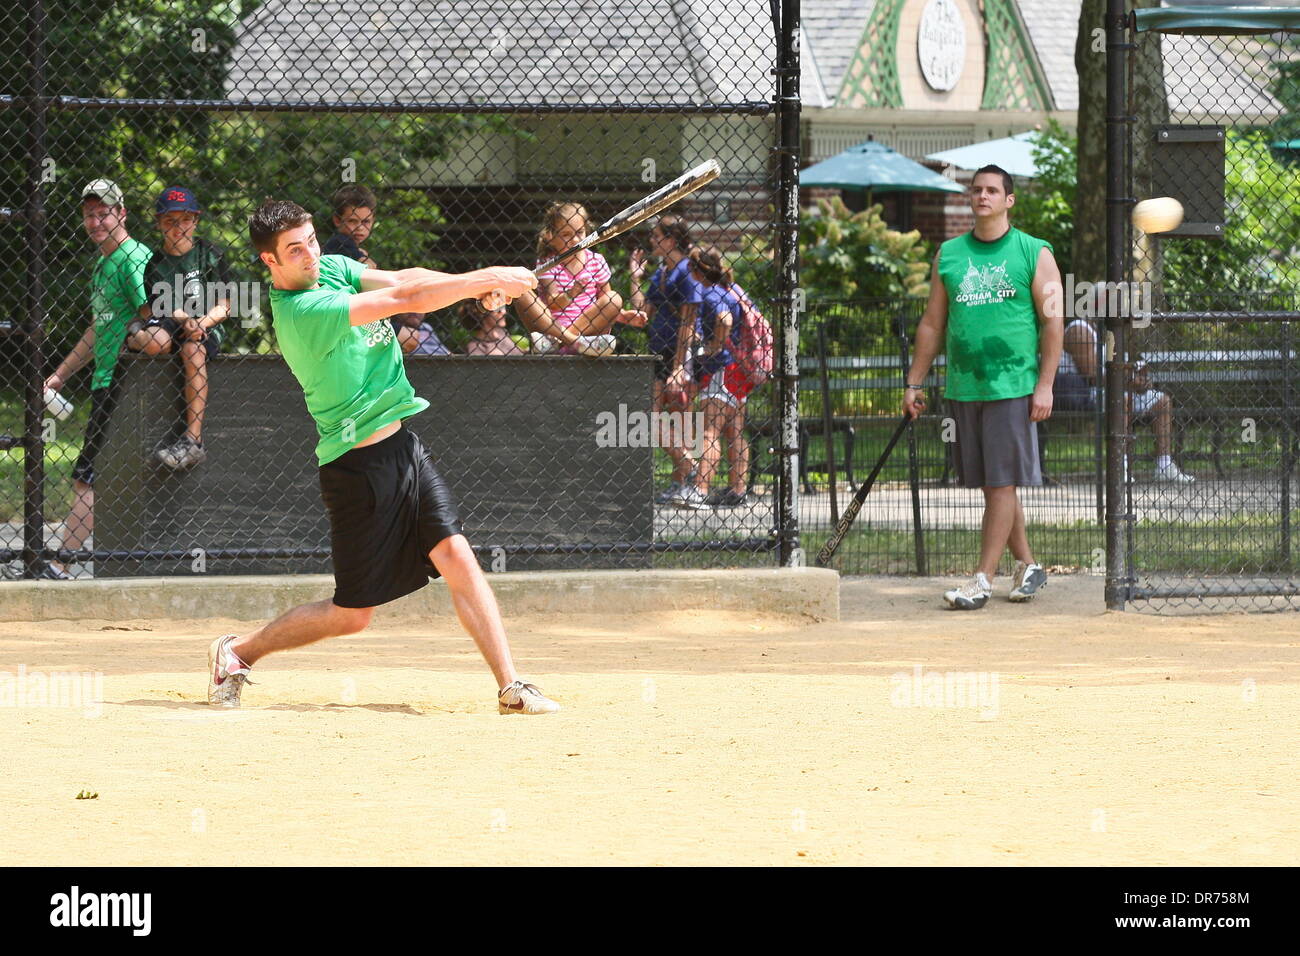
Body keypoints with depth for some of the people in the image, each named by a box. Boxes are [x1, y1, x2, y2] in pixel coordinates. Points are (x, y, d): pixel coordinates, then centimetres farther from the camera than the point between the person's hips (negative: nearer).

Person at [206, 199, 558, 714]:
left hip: (404, 448, 8)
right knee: (352, 614, 2)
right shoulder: (303, 311, -21)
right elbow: (407, 298, -23)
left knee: (457, 557, -6)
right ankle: (238, 651, 21)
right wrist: (489, 281, -18)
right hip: (360, 467, -8)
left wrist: (476, 282, -19)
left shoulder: (331, 267, 8)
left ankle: (510, 686, -8)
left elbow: (400, 279, -1)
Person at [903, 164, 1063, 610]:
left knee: (1002, 483, -7)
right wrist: (914, 384, 12)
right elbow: (933, 324, 17)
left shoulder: (1034, 254, 1)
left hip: (1012, 387, -5)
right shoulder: (949, 255, 12)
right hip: (963, 387, 5)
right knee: (991, 485, 8)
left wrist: (1045, 385, -9)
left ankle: (983, 580, -8)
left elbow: (1052, 321, -1)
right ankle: (1027, 565, 21)